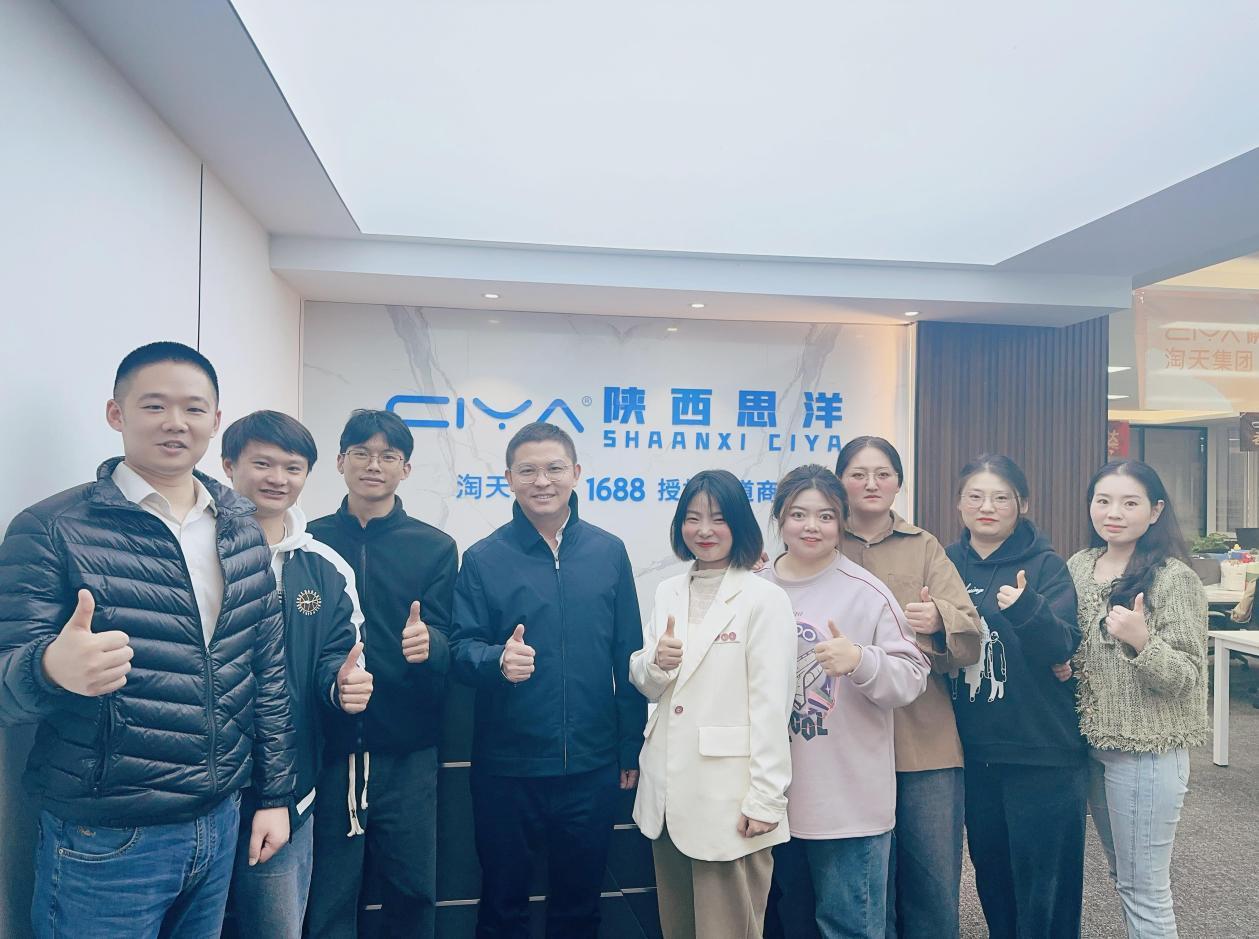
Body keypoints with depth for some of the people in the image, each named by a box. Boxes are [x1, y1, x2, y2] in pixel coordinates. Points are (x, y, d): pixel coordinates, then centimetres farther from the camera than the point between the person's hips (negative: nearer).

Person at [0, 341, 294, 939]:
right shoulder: (52, 529, -10)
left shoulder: (242, 529, 3)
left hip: (220, 824, 4)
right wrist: (51, 669, -34)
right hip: (104, 841, -4)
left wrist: (274, 793, 8)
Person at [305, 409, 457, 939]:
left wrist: (428, 644, -24)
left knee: (412, 892, 10)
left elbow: (443, 641, -2)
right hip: (328, 748, 0)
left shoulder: (435, 548, 3)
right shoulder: (309, 542, 4)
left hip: (407, 751, 0)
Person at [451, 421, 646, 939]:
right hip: (506, 767, -1)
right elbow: (461, 648, -5)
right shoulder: (483, 558, -3)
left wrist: (631, 747, 3)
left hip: (592, 766, 1)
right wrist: (497, 660, -27)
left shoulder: (609, 552, 0)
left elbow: (628, 656, 3)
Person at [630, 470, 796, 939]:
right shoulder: (668, 592, 8)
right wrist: (657, 663, -11)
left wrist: (765, 801, -12)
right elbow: (647, 686, 12)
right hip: (667, 791, 6)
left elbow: (771, 707, -12)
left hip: (729, 795, -6)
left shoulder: (764, 599, -10)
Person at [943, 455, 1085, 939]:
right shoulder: (947, 562, 3)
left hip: (1040, 751, -4)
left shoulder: (1045, 565, -7)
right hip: (972, 749, 4)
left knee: (1042, 879, 7)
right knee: (989, 864, 17)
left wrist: (1027, 608, -37)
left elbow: (1062, 649, -19)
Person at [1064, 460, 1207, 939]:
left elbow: (1188, 677, -15)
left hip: (1147, 751, -6)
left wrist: (1142, 641, -32)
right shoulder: (1078, 565, 3)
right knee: (1123, 875, 20)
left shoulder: (1174, 578, -14)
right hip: (1089, 743, 6)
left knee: (1143, 889, 5)